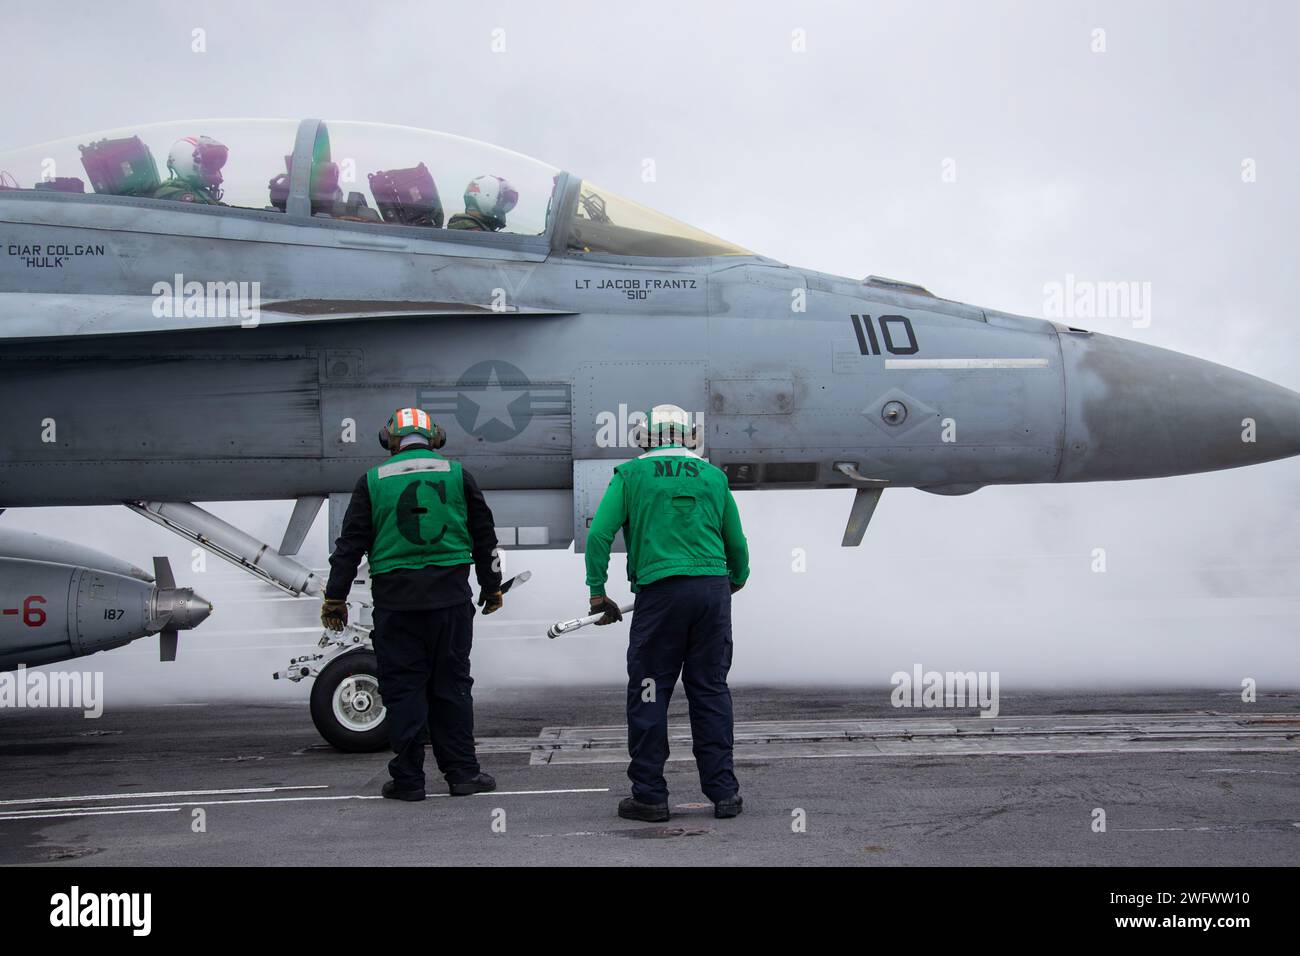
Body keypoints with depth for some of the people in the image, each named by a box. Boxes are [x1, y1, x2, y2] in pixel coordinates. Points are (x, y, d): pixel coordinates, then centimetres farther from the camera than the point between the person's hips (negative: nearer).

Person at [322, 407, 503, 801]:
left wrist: (335, 596, 8)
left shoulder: (373, 480, 5)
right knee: (451, 685, 8)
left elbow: (351, 543, 4)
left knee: (403, 688, 4)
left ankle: (408, 779, 5)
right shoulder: (457, 474, 7)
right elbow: (484, 535, 13)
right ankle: (462, 773, 9)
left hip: (395, 601, -1)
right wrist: (492, 586, 23)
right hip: (450, 595, 1)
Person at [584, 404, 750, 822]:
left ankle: (649, 795, 7)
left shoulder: (630, 474, 6)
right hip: (713, 590, 3)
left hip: (660, 591, -2)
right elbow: (736, 542, 17)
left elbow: (599, 534, -3)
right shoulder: (713, 476, 13)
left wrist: (597, 592, 5)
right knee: (711, 690, 9)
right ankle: (723, 792, 12)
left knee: (648, 693, 5)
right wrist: (737, 579, 36)